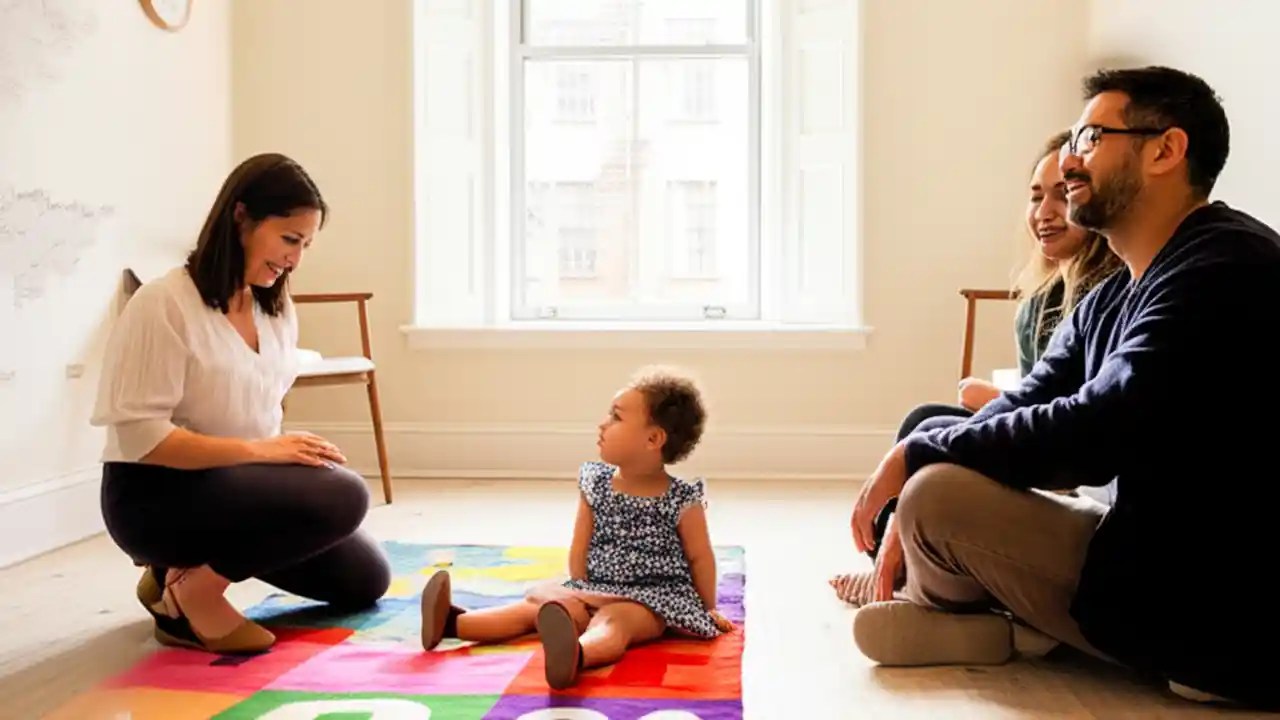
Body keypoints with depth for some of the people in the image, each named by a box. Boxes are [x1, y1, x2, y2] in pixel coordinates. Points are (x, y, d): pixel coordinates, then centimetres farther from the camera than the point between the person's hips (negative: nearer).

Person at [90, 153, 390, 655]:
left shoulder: (277, 309, 5)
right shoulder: (164, 304, -19)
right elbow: (140, 435, -23)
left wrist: (289, 452, -9)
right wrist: (261, 450, -26)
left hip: (238, 485, 8)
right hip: (155, 496, -8)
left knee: (365, 579, 11)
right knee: (342, 496, -27)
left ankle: (191, 564, 15)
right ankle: (191, 589, -11)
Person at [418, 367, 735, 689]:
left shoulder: (682, 500, -13)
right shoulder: (594, 484, 2)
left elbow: (700, 557, -2)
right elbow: (580, 548, 5)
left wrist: (709, 609, 7)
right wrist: (580, 597, -1)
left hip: (653, 597, -7)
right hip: (597, 591, 7)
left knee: (612, 620, -37)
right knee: (537, 601, -8)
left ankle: (575, 655, -67)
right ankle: (452, 622, -18)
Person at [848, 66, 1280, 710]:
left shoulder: (1223, 269, -20)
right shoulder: (1109, 301, 11)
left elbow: (1095, 436, -28)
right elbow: (1024, 409, 8)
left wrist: (917, 454, -17)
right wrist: (911, 513, -7)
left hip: (1216, 617, -10)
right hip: (1155, 562, 10)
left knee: (939, 495, -21)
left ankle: (945, 616, 7)